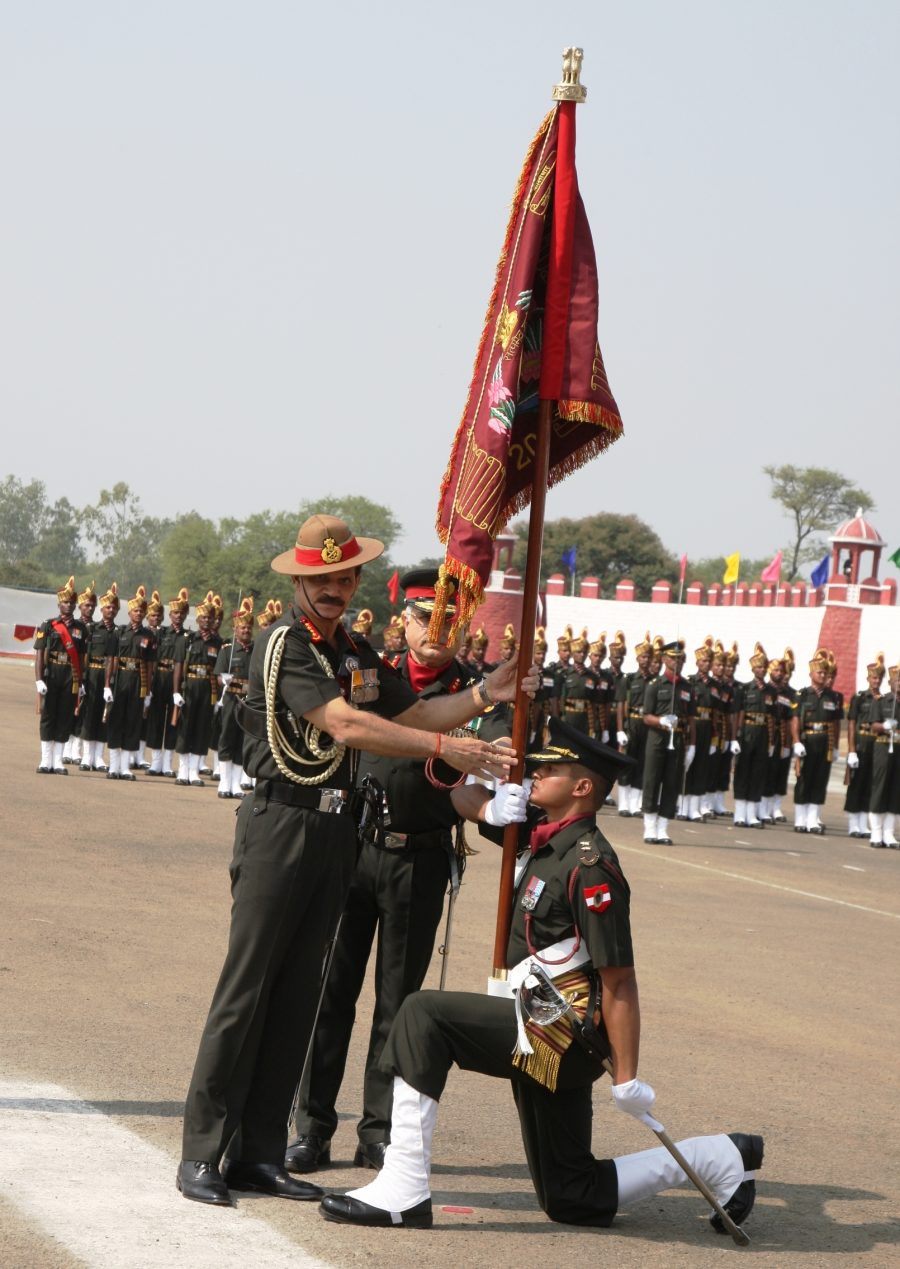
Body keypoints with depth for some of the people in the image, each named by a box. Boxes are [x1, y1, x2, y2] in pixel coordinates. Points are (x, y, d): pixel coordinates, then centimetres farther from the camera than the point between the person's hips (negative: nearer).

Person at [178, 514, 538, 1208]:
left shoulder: (357, 653, 15)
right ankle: (202, 1152, -3)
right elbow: (345, 724, -20)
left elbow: (412, 714, 12)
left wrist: (484, 694, -3)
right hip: (281, 821, -7)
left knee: (297, 994, 7)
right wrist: (447, 749, -24)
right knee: (246, 988, -7)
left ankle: (259, 1151, 12)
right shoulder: (282, 644, -10)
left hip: (335, 831, 7)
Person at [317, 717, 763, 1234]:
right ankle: (720, 1157, 24)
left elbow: (620, 981, -17)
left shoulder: (590, 866, -16)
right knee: (570, 1201, 15)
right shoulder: (545, 842, 11)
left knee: (423, 1015, -17)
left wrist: (627, 1078, -18)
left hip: (559, 1033, -10)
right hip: (542, 1038, 10)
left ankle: (403, 1192, -18)